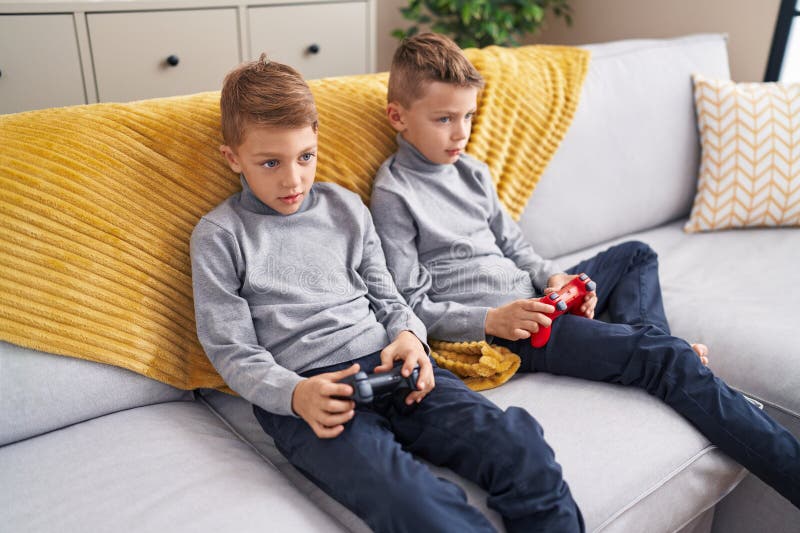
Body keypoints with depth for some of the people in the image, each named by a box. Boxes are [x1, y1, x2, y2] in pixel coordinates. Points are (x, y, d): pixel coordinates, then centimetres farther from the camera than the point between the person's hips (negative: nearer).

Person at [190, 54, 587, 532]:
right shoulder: (218, 236, 6)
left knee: (516, 442, -19)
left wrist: (408, 335, -2)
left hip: (387, 366, 4)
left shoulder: (347, 208, 17)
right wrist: (295, 394, -17)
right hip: (299, 391, -4)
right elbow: (232, 350, 1)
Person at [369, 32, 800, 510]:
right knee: (670, 359, -16)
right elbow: (411, 306, -13)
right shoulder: (393, 196, -12)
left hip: (529, 298, 9)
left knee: (636, 255, 23)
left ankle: (649, 349, -1)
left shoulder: (472, 171, 11)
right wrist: (490, 321, -24)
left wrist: (552, 277, -3)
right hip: (488, 323, -9)